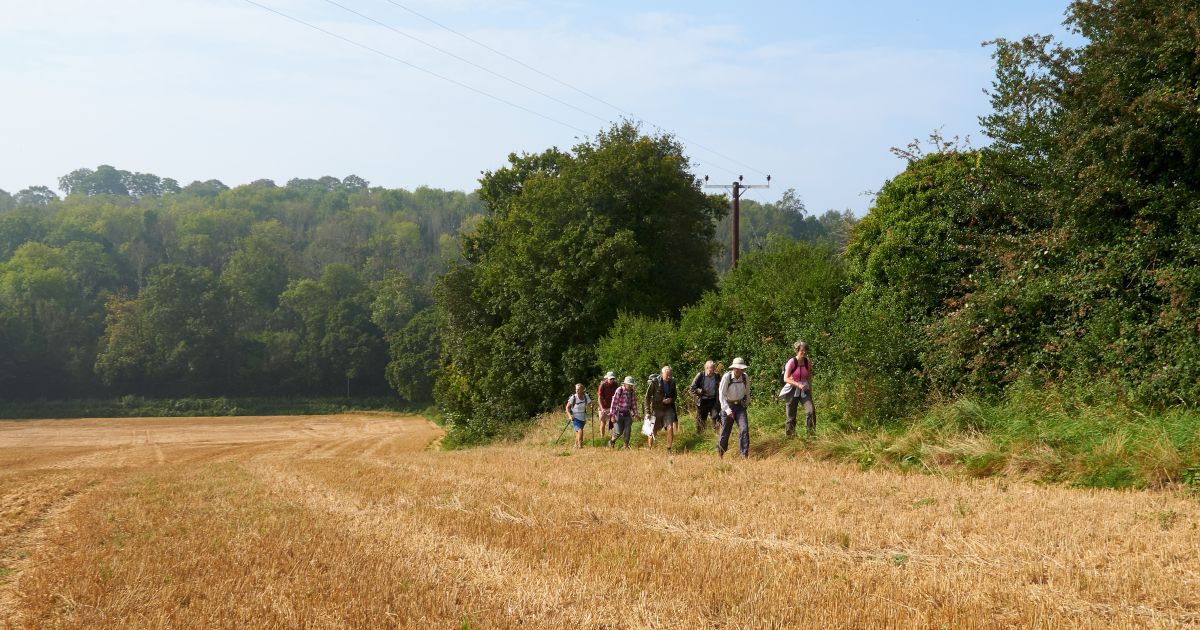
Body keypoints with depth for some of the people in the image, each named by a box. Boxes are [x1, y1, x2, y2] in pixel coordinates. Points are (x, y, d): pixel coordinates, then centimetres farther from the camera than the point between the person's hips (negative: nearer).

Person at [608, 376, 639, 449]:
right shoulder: (619, 390, -16)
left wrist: (636, 414, 6)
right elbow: (614, 403, -15)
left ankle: (626, 445, 7)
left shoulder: (632, 392, 0)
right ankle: (612, 442, 22)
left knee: (627, 431, -4)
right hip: (619, 413, -5)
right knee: (619, 432, -5)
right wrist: (613, 415, -18)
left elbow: (634, 403, 10)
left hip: (627, 414, 5)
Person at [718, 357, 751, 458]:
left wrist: (747, 403, 23)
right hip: (728, 405, -3)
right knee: (725, 432, 3)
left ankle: (745, 455, -11)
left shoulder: (745, 377, -4)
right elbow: (721, 394, -15)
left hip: (740, 406, 3)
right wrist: (727, 409, -24)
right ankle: (720, 454, 26)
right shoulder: (726, 377, -16)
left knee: (744, 429, -14)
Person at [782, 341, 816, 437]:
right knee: (791, 417, 1)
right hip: (793, 390, -3)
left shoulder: (808, 362, 3)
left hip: (804, 390, 3)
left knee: (811, 410, -18)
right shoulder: (792, 362, -12)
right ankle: (789, 435, 14)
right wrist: (798, 384, -27)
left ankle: (811, 432, -12)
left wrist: (810, 391, 14)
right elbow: (786, 378, -16)